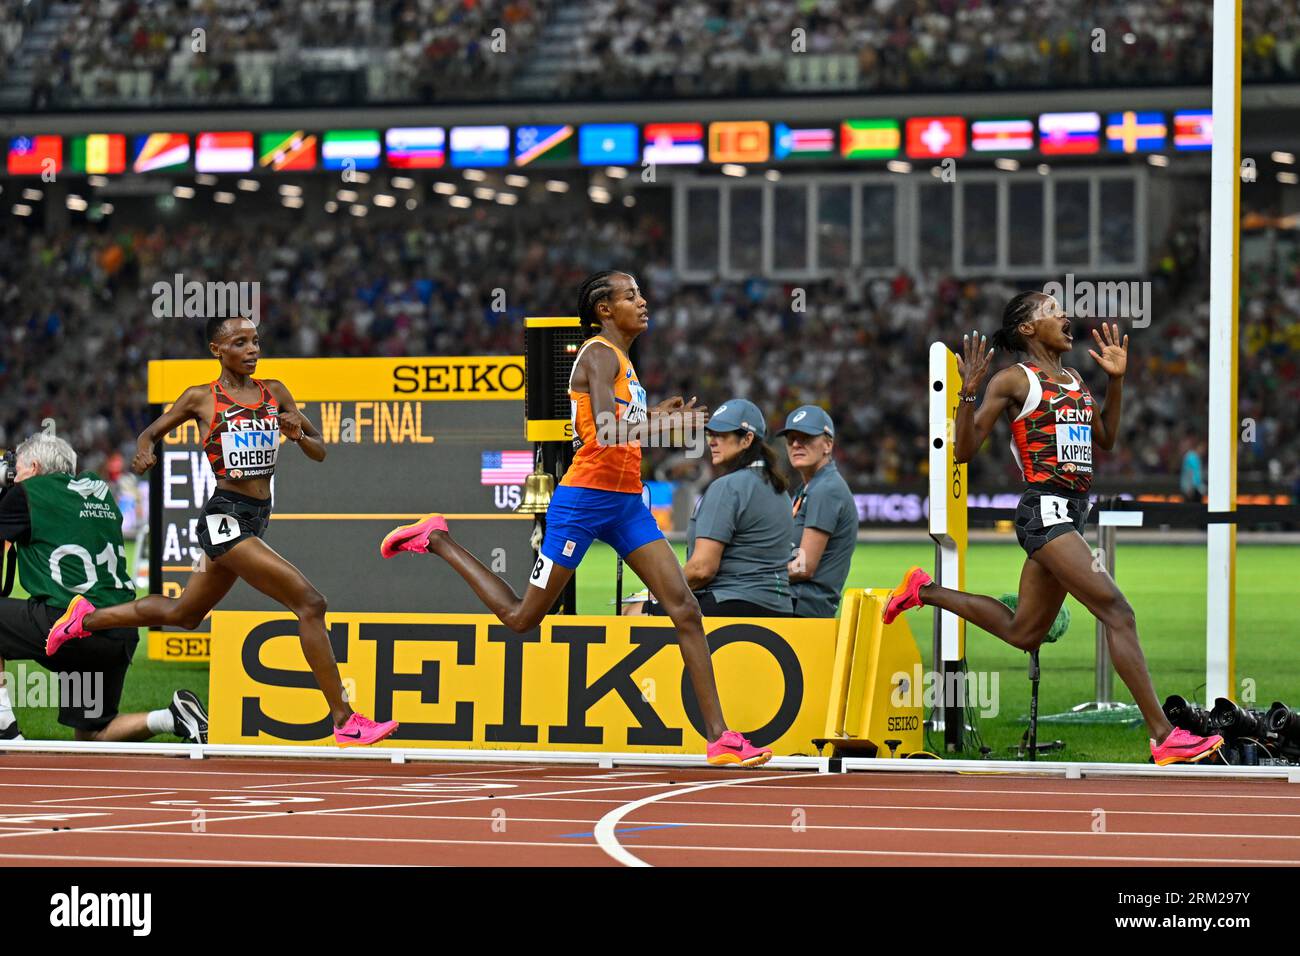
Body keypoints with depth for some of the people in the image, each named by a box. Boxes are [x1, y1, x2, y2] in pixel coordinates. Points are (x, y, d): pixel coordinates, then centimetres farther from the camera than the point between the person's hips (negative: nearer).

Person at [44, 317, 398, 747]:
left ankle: (87, 618, 44)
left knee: (182, 614, 23)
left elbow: (320, 453, 11)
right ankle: (345, 723, -15)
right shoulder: (201, 398, -3)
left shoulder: (274, 393, 9)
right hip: (226, 517, -7)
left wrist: (299, 435, -12)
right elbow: (151, 432, 10)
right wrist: (143, 454, -13)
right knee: (310, 603, -17)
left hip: (257, 518, 7)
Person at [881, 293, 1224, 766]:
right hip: (1045, 509, -9)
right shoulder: (1014, 380, -5)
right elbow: (963, 451, -6)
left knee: (1023, 632, 18)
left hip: (1071, 513, 9)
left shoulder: (1075, 380, 17)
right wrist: (968, 394, -20)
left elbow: (1106, 439, 26)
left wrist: (1116, 381, 18)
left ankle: (925, 590, 34)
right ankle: (1163, 736, -20)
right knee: (1117, 611, -18)